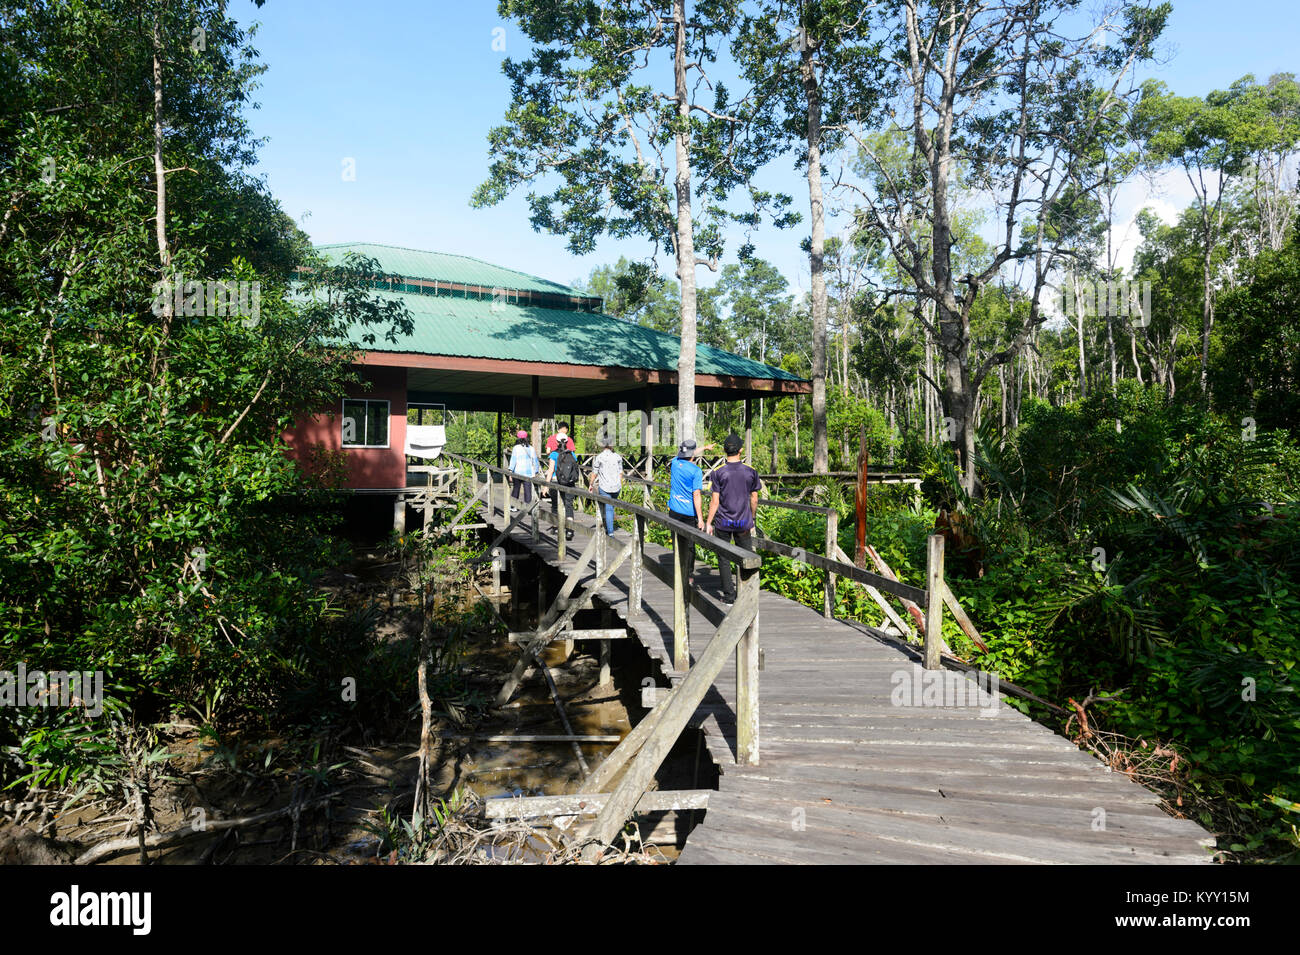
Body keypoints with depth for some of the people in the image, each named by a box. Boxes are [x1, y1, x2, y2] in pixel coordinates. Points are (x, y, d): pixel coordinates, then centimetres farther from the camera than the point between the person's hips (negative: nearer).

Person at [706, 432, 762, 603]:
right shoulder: (751, 472, -1)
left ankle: (729, 595, 8)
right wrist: (752, 520, 17)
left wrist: (709, 523, -1)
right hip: (744, 522, 2)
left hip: (723, 522, -2)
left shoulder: (718, 472, -8)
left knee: (724, 558, 7)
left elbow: (715, 501, -9)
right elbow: (754, 500, 5)